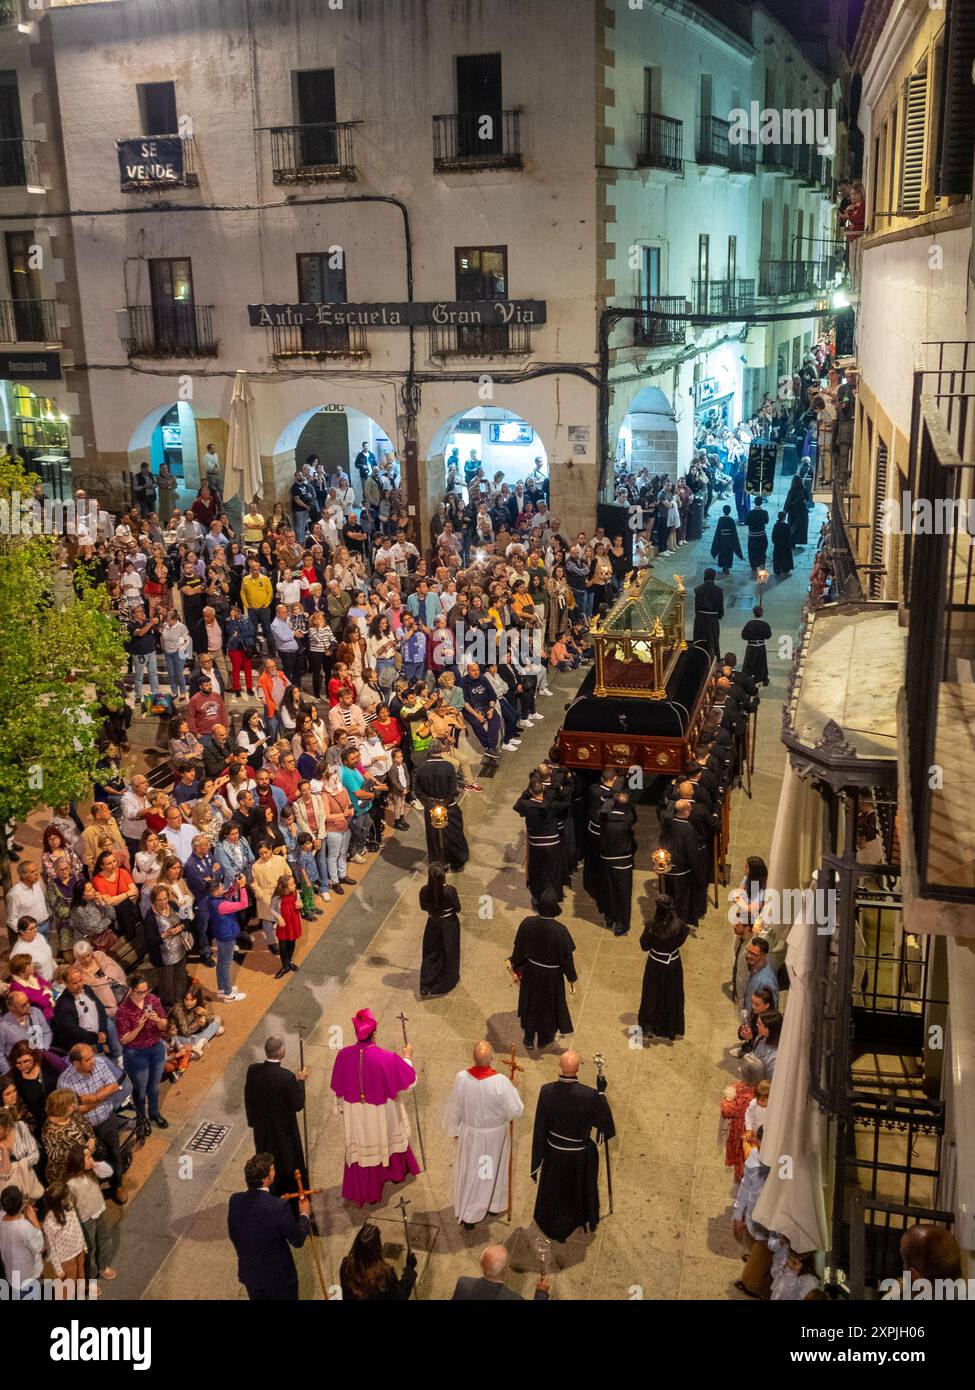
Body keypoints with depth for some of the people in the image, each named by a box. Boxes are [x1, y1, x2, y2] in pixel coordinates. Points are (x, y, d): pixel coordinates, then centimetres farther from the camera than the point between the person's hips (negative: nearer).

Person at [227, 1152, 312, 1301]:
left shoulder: (235, 1200, -15)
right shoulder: (279, 1207, -30)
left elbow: (233, 1235, 1)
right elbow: (298, 1241, -17)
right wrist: (305, 1214, -1)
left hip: (249, 1272, 5)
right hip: (279, 1275, -5)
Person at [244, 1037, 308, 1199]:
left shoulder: (253, 1071, -16)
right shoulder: (287, 1077, -30)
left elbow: (248, 1099, -2)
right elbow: (298, 1105, -20)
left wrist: (253, 1121, 13)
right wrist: (301, 1081, -9)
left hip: (262, 1129, 4)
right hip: (284, 1131, -4)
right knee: (290, 1167, 17)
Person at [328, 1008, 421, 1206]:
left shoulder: (344, 1055, -20)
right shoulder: (386, 1058, -28)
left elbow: (338, 1088, -5)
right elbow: (409, 1080, -13)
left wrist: (342, 1107, 14)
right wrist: (406, 1057, 4)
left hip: (355, 1114, 2)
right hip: (381, 1113, -1)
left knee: (360, 1149, 20)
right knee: (386, 1139, 27)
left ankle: (362, 1192, 35)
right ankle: (396, 1172, 52)